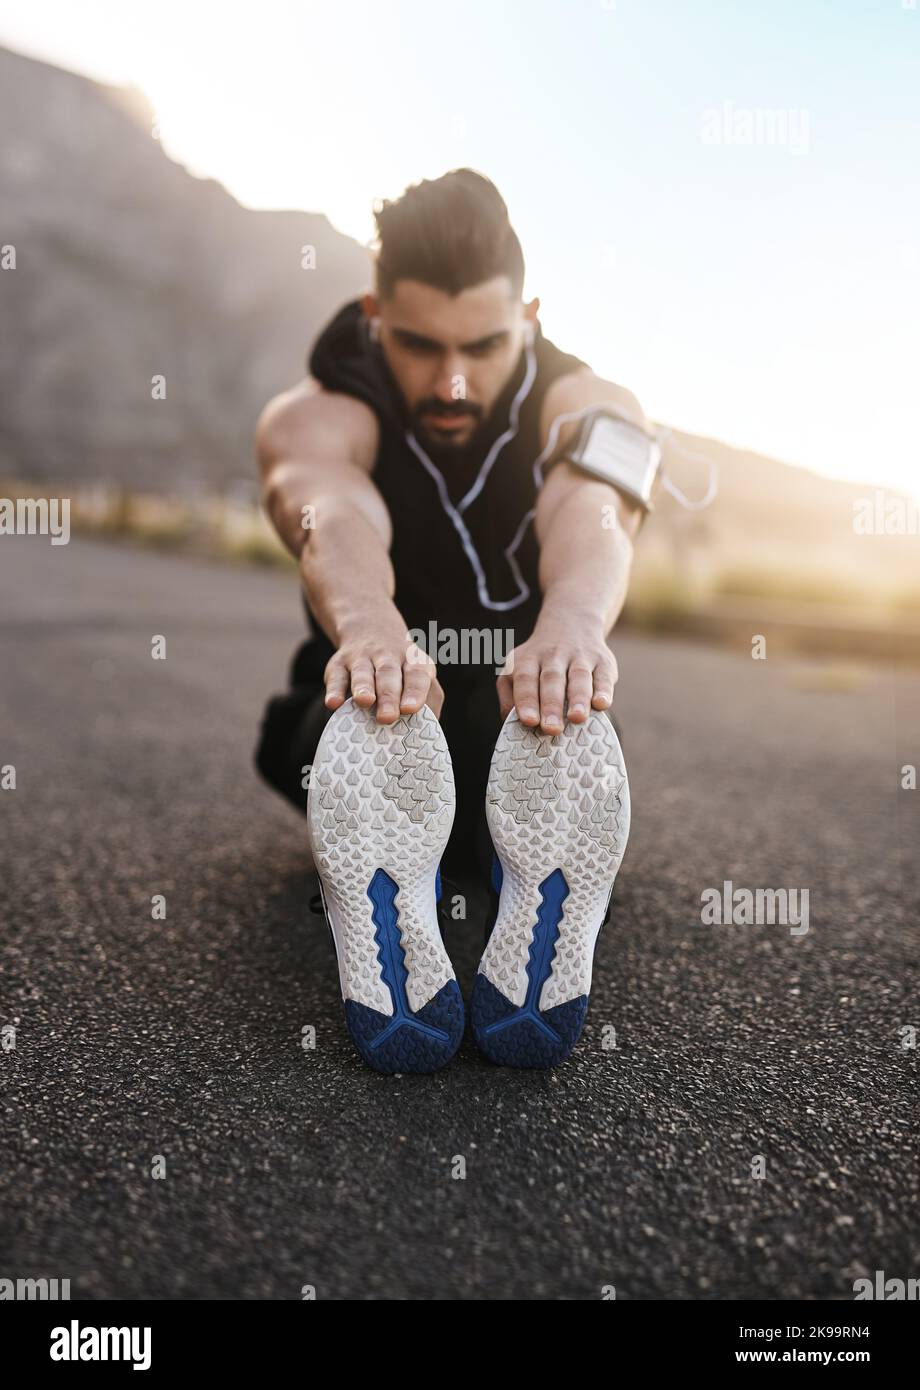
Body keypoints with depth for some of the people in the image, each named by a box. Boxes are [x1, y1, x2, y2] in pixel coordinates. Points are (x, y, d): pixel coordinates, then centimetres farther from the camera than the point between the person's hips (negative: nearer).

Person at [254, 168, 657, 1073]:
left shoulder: (589, 412, -9)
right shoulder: (312, 416, -11)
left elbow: (590, 518, -34)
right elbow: (331, 516, -35)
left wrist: (573, 621, -58)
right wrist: (367, 623, -60)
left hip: (519, 745, 1)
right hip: (365, 735, 0)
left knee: (559, 725, -33)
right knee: (373, 705, -35)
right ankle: (387, 938, -55)